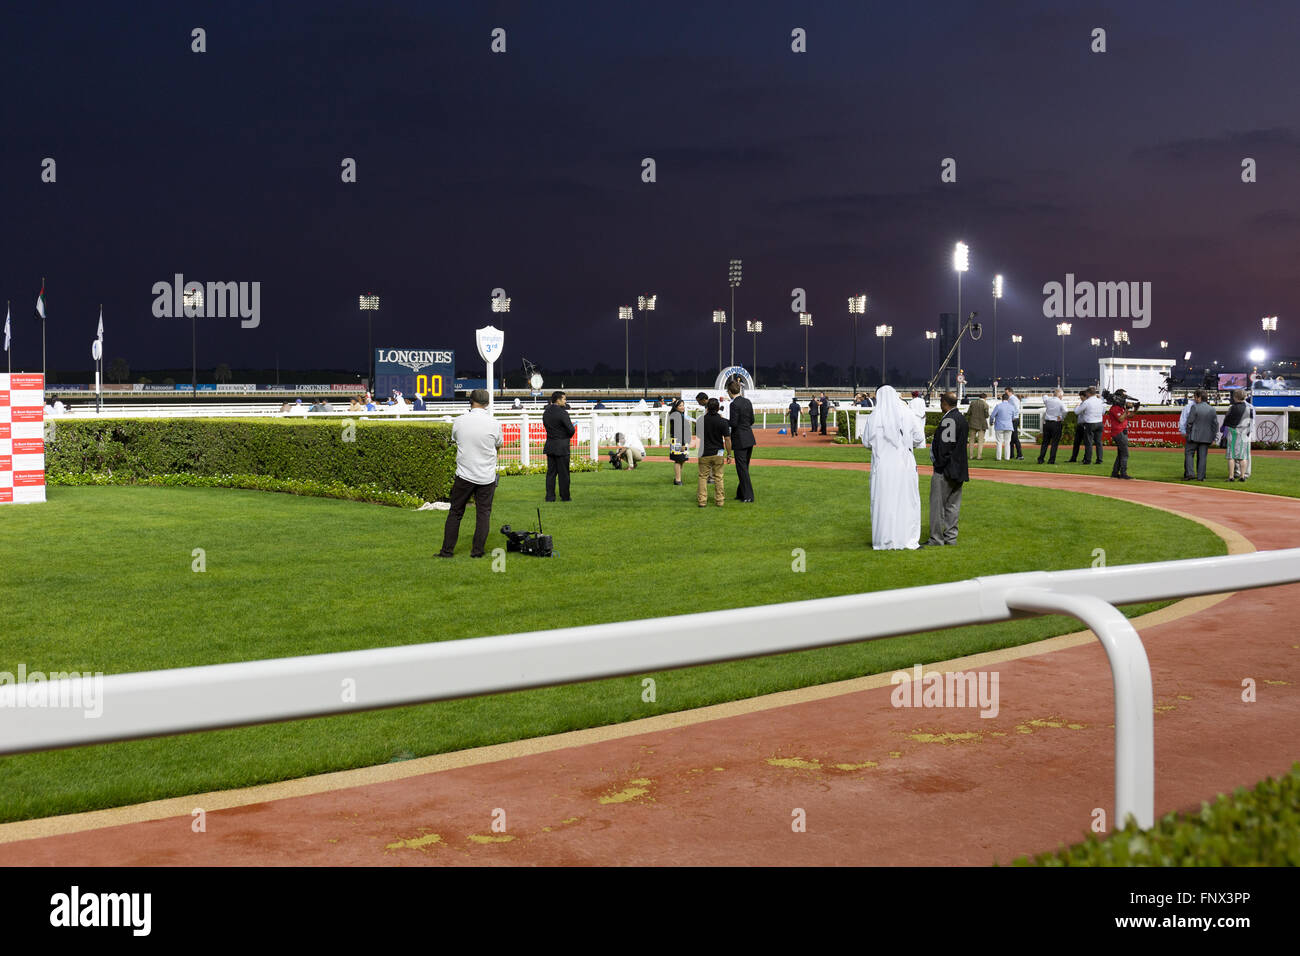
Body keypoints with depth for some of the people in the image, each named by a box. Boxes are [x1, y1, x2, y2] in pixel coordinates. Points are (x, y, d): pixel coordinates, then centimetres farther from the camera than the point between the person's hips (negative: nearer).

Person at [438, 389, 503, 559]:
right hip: (487, 476, -1)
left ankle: (447, 550, 11)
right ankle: (477, 551, 7)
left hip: (464, 474, 1)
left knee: (455, 513, 9)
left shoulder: (459, 421, -6)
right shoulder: (494, 424, -8)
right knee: (483, 513, 7)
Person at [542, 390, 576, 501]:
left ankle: (550, 496, 10)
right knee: (563, 473, 2)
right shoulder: (562, 413, -16)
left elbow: (546, 426, 12)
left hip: (549, 445, 7)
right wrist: (568, 436, 3)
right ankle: (565, 497, 8)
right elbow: (571, 430, -18)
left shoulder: (546, 412, 6)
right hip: (561, 446, -7)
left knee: (551, 472, 10)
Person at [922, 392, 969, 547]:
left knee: (937, 504, -3)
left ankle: (936, 538, -1)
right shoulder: (961, 418, 12)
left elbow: (944, 445, -19)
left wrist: (939, 462, -10)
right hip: (958, 469, 9)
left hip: (944, 470, -9)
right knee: (953, 504, 13)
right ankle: (951, 536, 17)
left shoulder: (947, 420, -17)